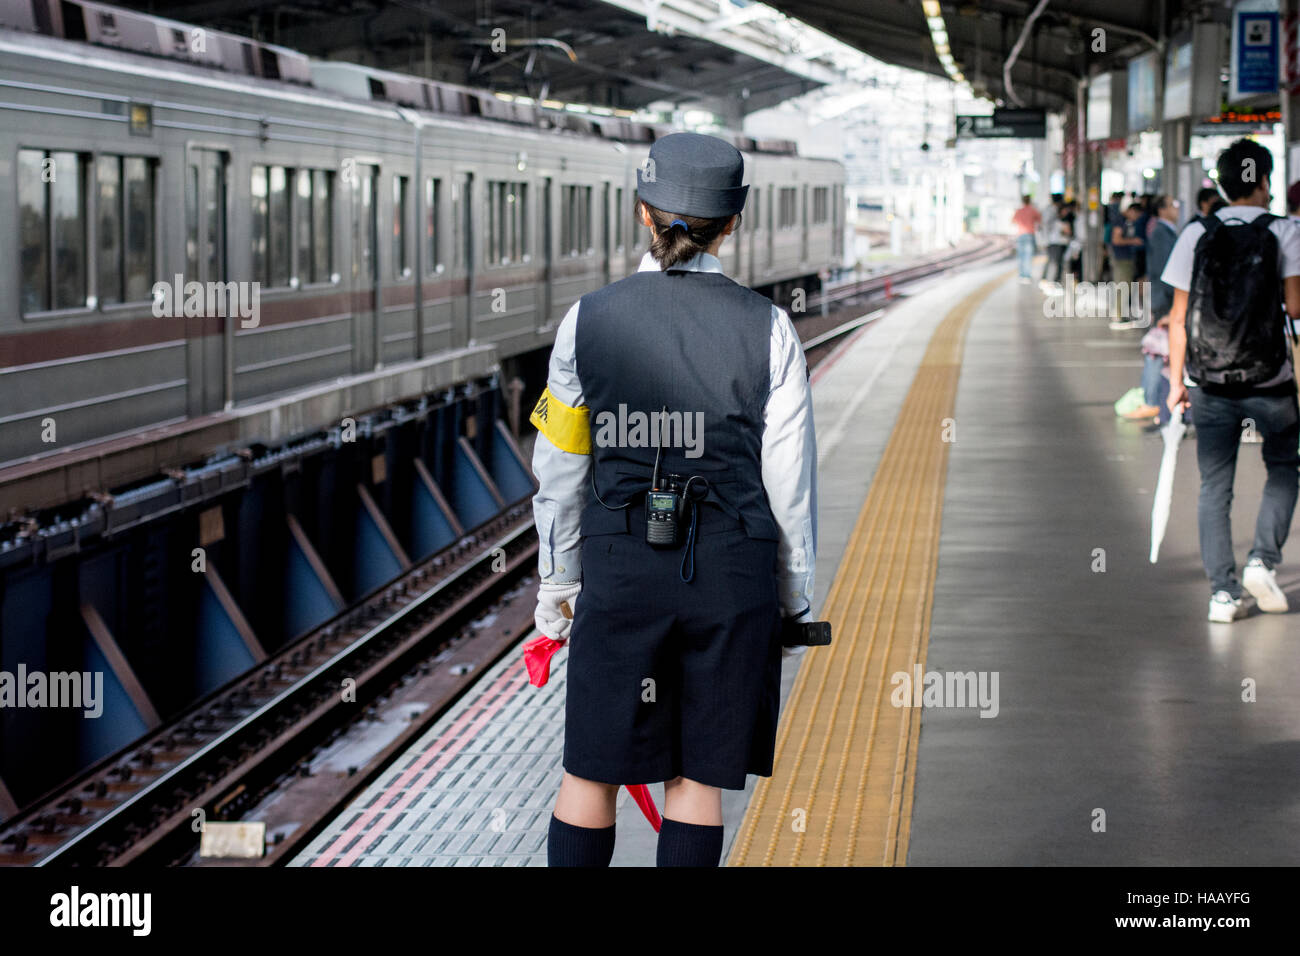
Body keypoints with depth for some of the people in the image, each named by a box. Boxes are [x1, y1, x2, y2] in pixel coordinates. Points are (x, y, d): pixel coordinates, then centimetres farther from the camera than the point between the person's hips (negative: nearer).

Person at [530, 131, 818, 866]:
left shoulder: (589, 321, -3)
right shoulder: (767, 329, -4)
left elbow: (561, 473, 2)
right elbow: (789, 478, -2)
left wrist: (559, 585, 14)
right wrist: (796, 596, 10)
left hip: (621, 567, 0)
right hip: (733, 571, 0)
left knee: (591, 770, 9)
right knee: (698, 775, 9)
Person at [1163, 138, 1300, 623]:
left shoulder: (1196, 234, 3)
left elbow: (1179, 316, 1)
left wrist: (1177, 380, 7)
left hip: (1211, 382, 2)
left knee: (1214, 486, 8)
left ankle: (1222, 591, 3)